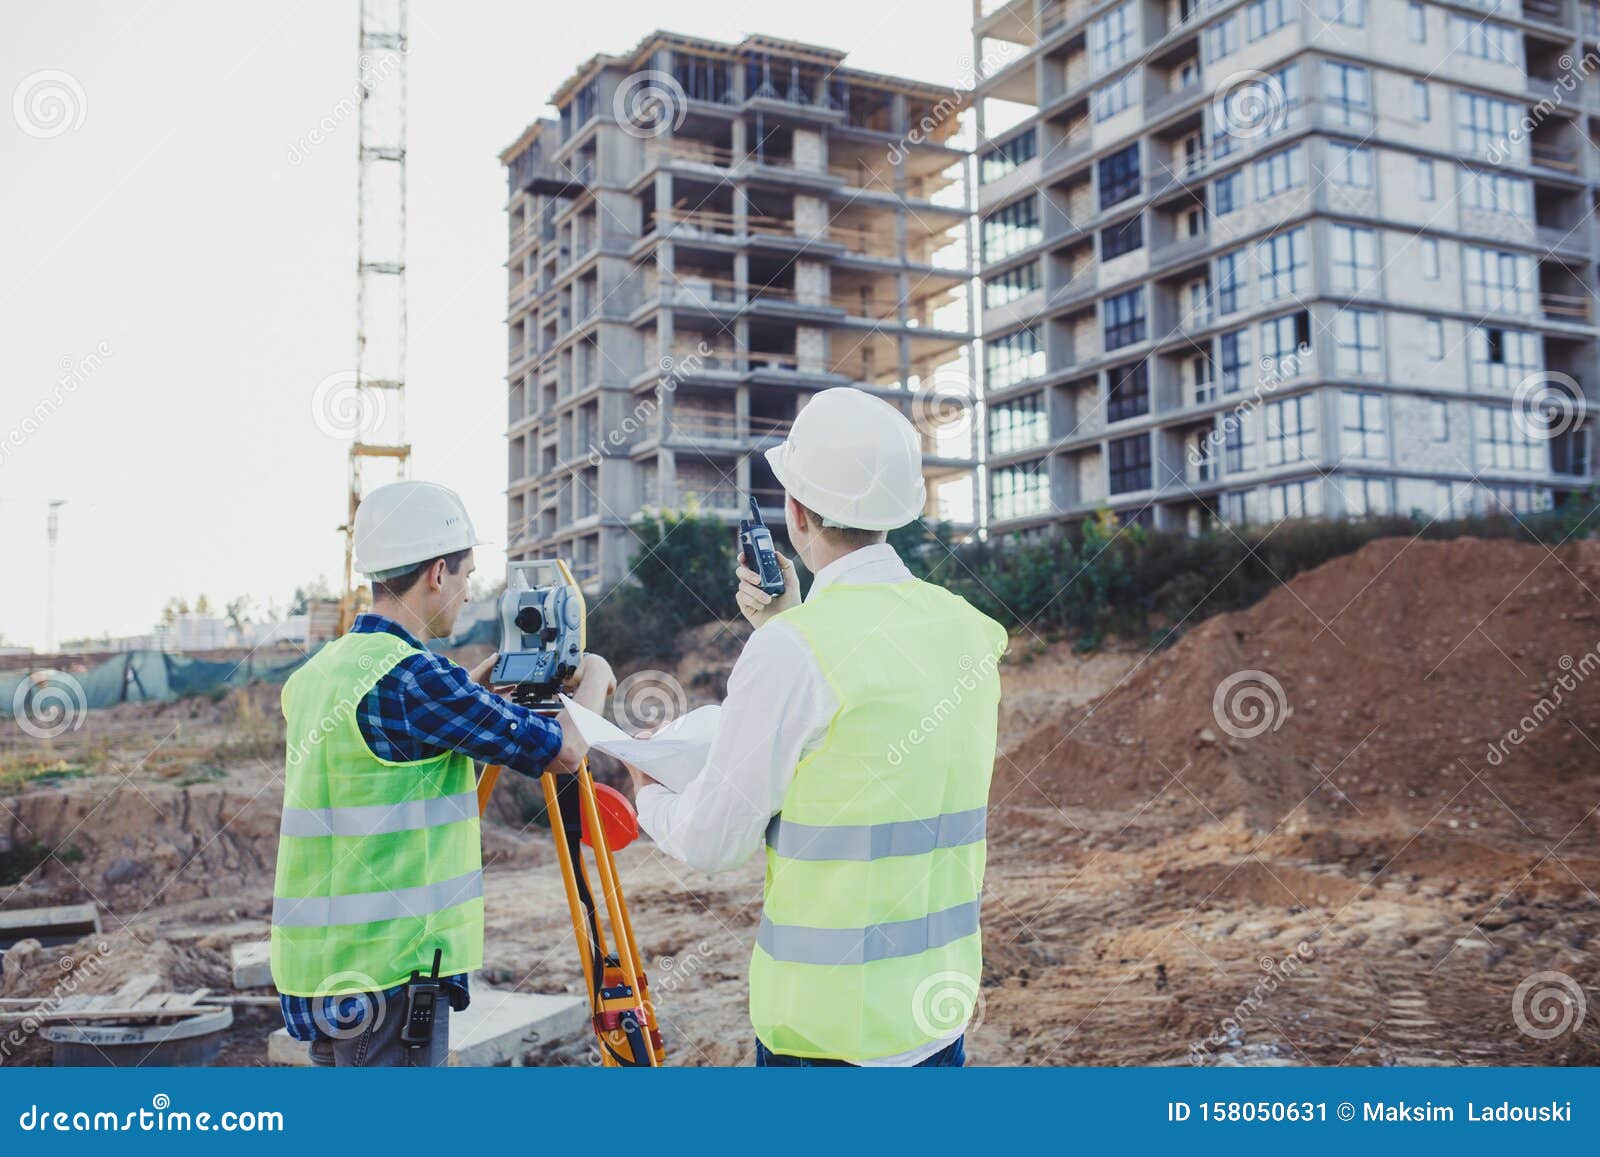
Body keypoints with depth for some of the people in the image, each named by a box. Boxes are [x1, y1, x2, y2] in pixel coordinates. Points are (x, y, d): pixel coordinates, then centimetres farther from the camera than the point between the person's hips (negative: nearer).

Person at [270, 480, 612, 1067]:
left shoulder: (316, 673, 8)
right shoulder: (408, 676, -17)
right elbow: (562, 749, -11)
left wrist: (472, 686, 25)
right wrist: (594, 679, 8)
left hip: (317, 971, 9)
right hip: (388, 973, -9)